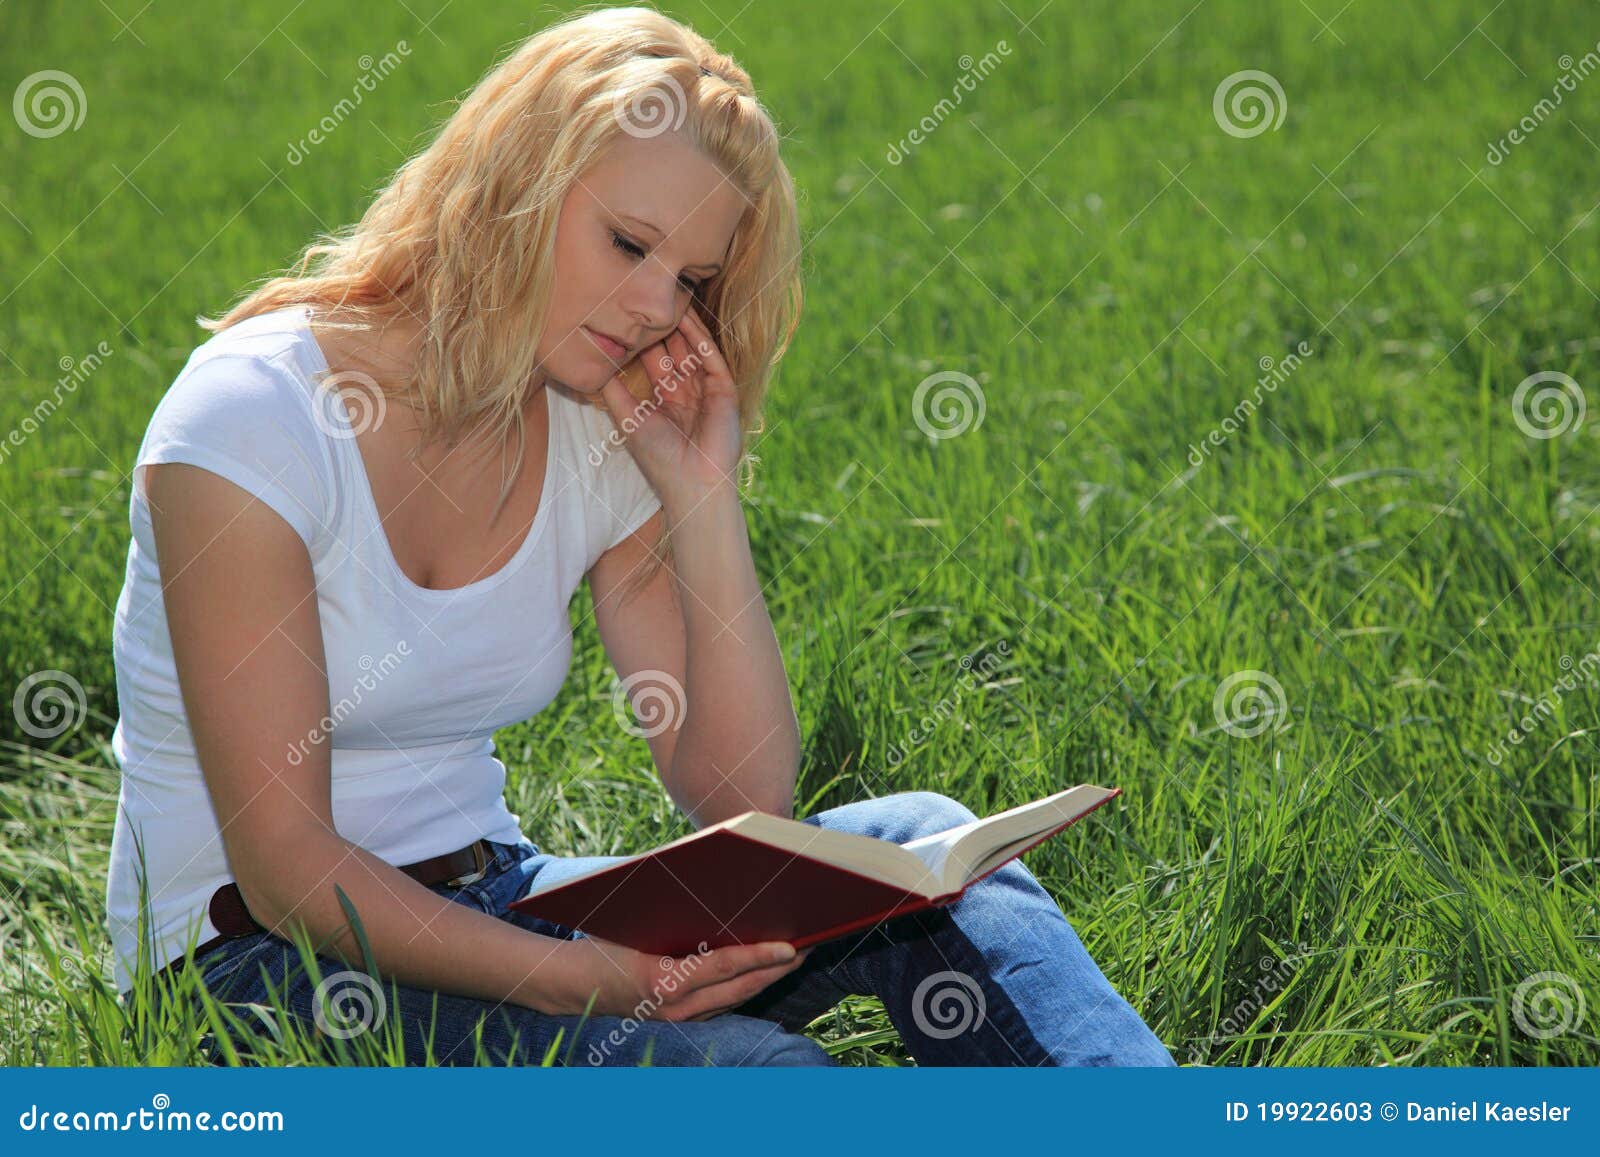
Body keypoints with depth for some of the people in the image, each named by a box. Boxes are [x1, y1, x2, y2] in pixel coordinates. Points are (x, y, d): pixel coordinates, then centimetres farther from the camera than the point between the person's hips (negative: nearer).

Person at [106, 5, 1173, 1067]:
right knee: (735, 1064, -32)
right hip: (253, 954, -6)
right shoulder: (254, 413, -16)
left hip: (482, 903, 6)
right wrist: (573, 978, -33)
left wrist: (706, 498, -10)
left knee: (913, 848, -18)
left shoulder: (598, 443, 2)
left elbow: (742, 808, -4)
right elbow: (283, 862, -20)